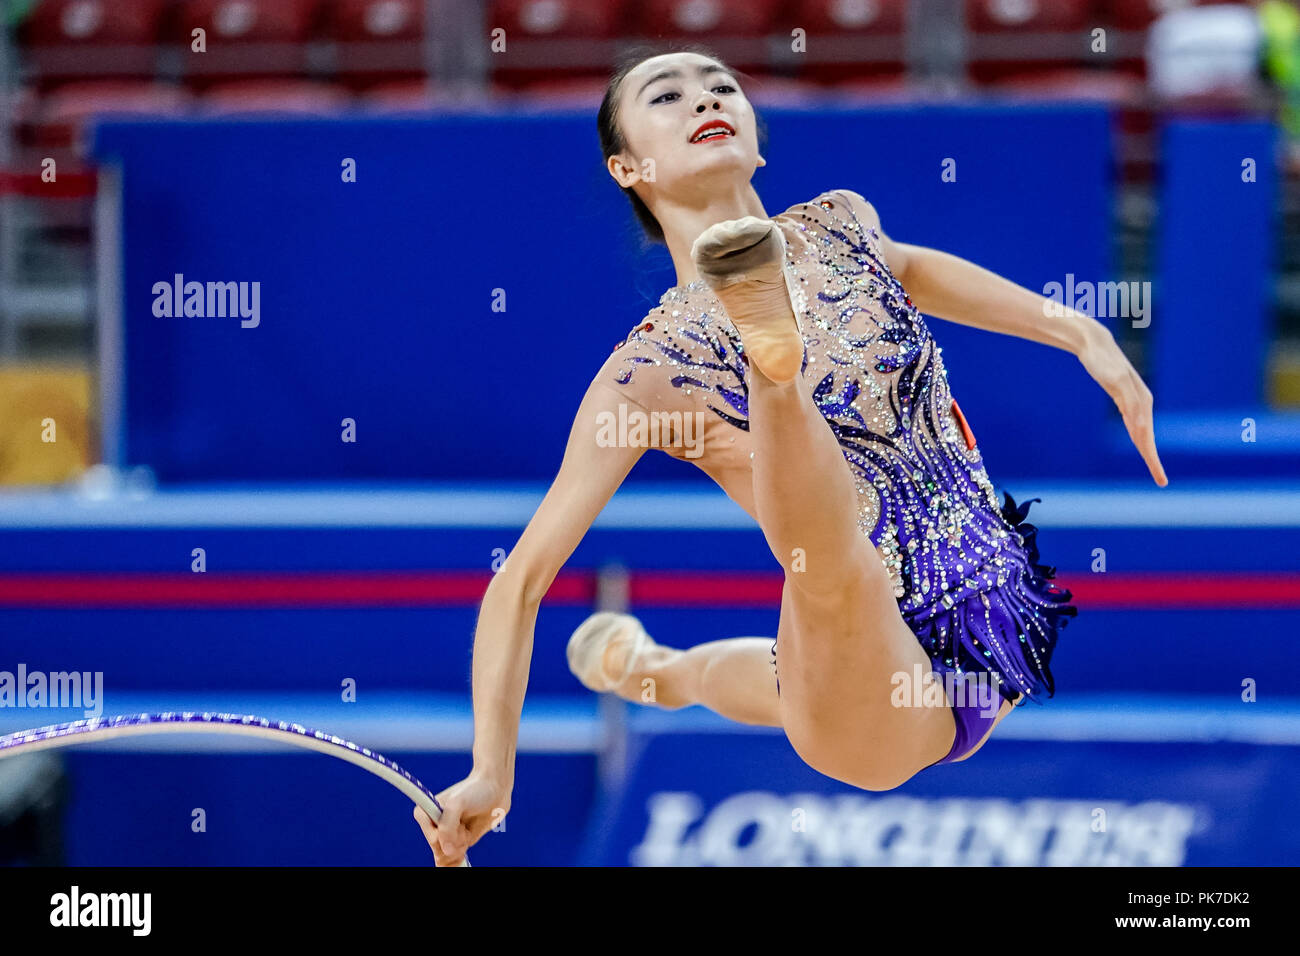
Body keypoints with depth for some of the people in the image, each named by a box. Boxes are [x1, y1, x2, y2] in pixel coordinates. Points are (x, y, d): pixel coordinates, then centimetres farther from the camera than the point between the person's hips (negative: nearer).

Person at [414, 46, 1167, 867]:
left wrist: (1081, 334, 19)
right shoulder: (656, 368, -16)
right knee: (828, 575, -40)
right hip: (883, 677, -6)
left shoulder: (840, 226, 1)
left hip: (1008, 631, 6)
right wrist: (491, 776, -24)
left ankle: (663, 672, 62)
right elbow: (520, 582, -14)